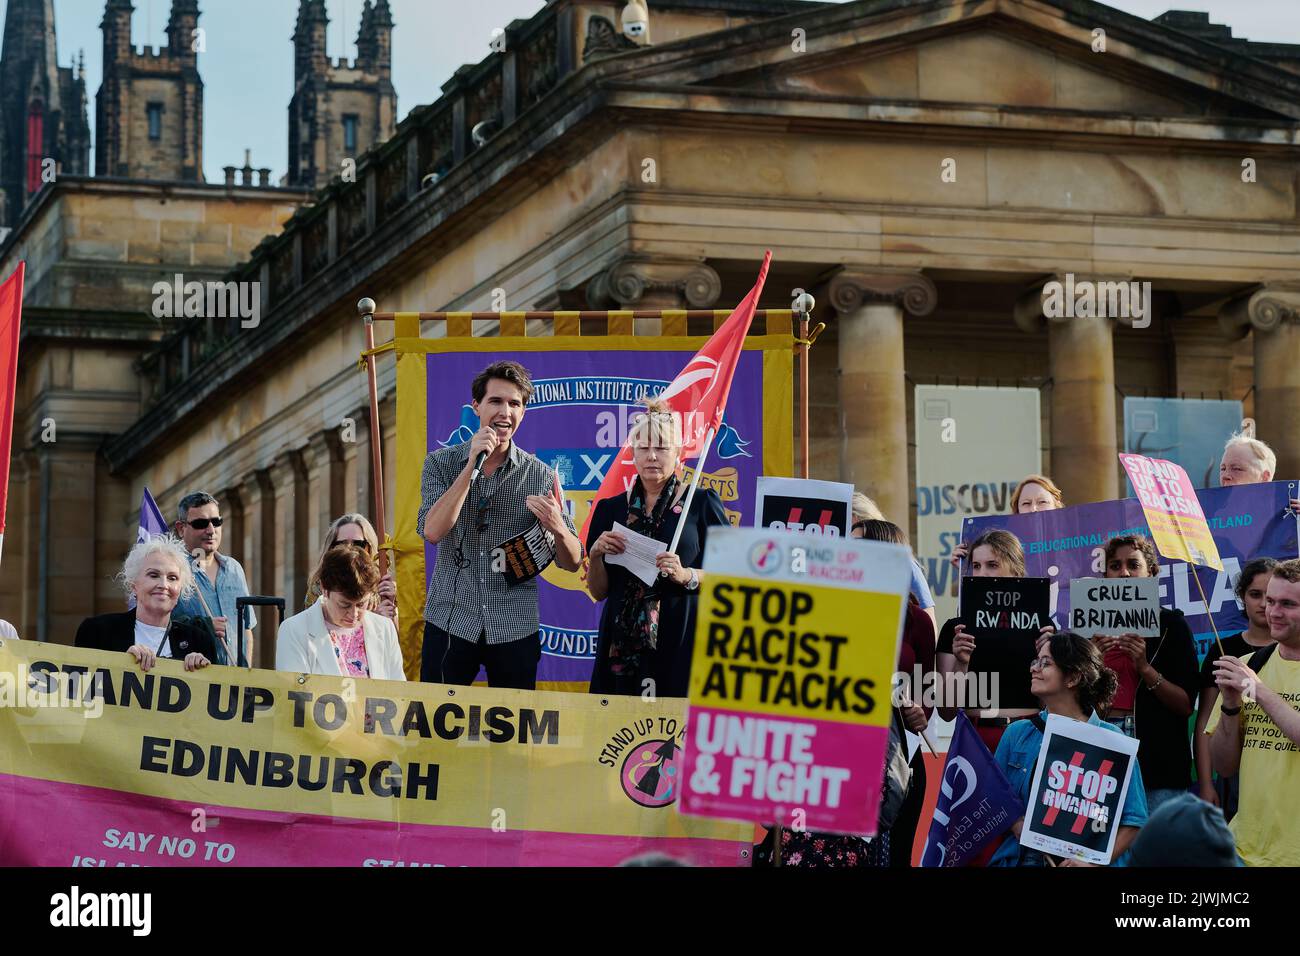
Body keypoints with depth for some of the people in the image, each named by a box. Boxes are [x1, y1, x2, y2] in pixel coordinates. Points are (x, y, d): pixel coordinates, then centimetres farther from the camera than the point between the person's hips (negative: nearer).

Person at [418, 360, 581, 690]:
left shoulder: (540, 476, 1)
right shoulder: (441, 463, 2)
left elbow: (572, 563, 1)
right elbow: (432, 531, -14)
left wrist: (557, 527, -21)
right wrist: (472, 465, -17)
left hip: (514, 629, 1)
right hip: (449, 622, 0)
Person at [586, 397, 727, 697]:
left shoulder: (701, 504, 2)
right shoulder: (611, 509, 11)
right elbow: (598, 591, 13)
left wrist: (686, 576, -16)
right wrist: (596, 554, -5)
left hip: (681, 639, -2)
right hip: (622, 643, 3)